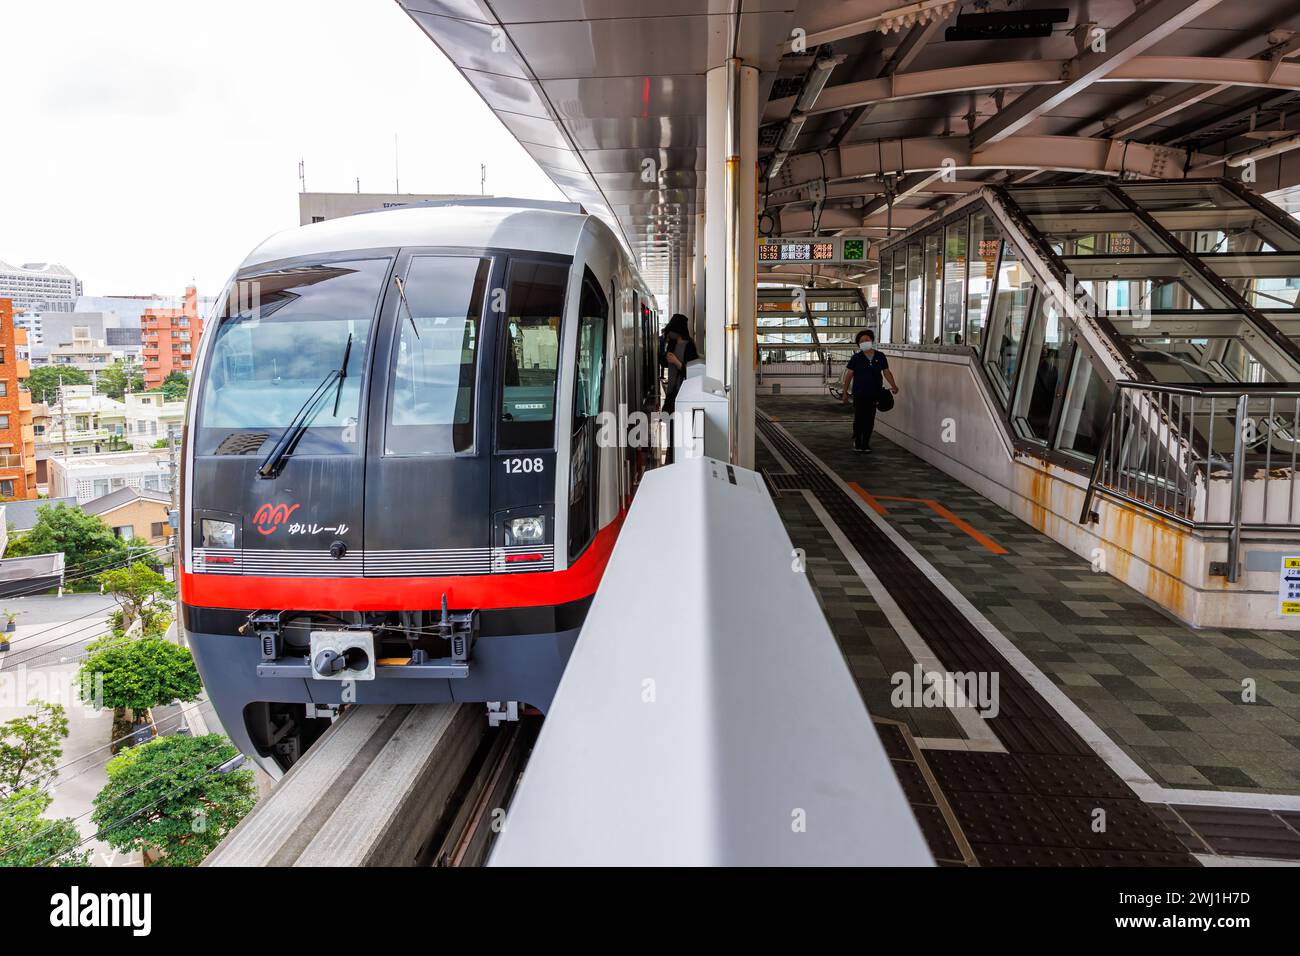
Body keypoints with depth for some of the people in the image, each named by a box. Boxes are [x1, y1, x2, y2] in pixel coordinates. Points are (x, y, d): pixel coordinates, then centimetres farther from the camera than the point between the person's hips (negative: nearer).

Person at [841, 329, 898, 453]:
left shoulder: (880, 357, 5)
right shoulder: (856, 358, -1)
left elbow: (887, 372, 10)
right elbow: (849, 375, 2)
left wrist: (893, 386, -2)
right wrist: (845, 392, 1)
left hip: (874, 394, 2)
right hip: (859, 394, -2)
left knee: (870, 420, 6)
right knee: (859, 419, -3)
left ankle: (866, 444, 17)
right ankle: (857, 443, 14)